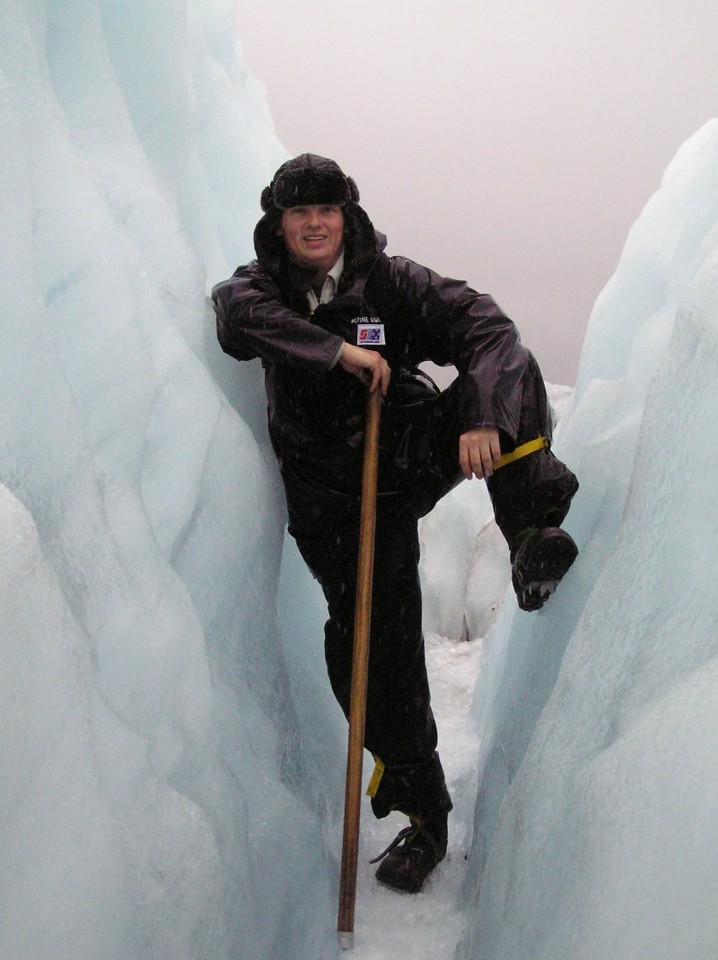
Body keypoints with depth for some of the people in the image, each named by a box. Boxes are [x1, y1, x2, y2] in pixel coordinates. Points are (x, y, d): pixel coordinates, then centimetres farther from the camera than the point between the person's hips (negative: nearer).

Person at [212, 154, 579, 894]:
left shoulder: (391, 282, -6)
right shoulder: (262, 285, -2)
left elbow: (484, 327, -17)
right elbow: (236, 316, -26)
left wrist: (483, 417, -35)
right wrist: (337, 350, -33)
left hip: (413, 456, 0)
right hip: (334, 493, 0)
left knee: (511, 370, -22)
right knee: (377, 633, -3)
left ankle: (532, 533, -23)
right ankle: (421, 810, 12)